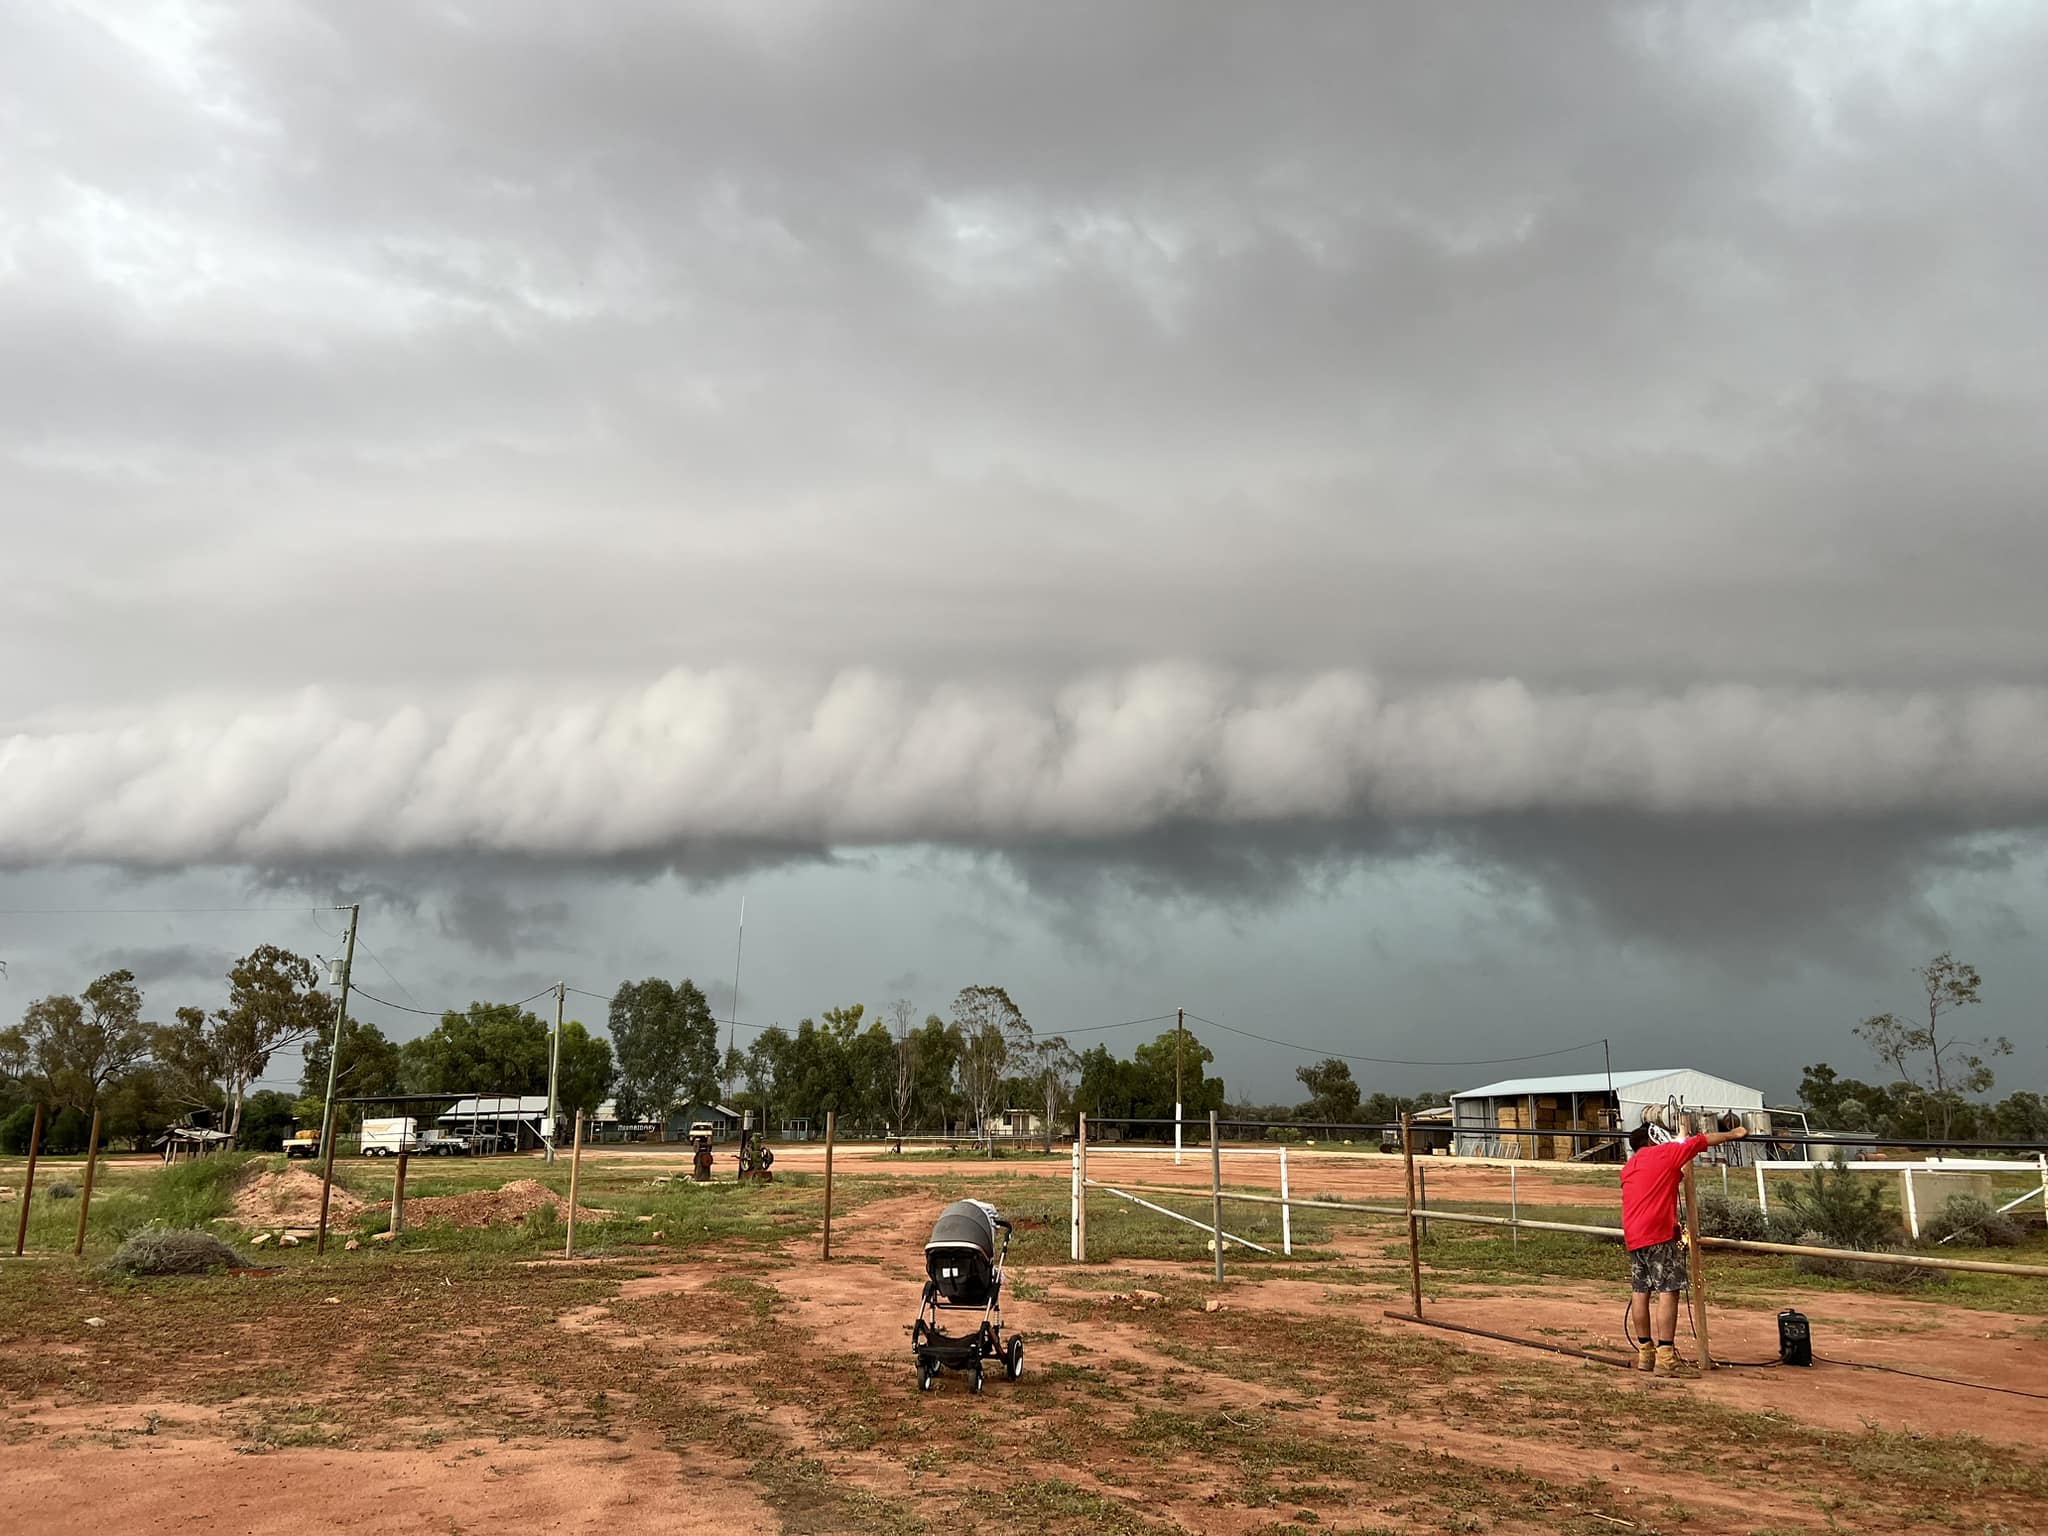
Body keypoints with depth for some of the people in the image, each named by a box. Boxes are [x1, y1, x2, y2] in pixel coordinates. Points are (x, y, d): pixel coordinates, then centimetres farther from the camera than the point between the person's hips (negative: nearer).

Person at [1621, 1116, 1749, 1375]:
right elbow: (1703, 1140, 11)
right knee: (1667, 1292, -8)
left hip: (1632, 1236, 7)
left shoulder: (1627, 1168, 21)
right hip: (1659, 1233, -7)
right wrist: (1734, 1134, 23)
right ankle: (1665, 1358, -12)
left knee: (1640, 1292, 11)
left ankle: (1645, 1353, 17)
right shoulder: (1665, 1152, 3)